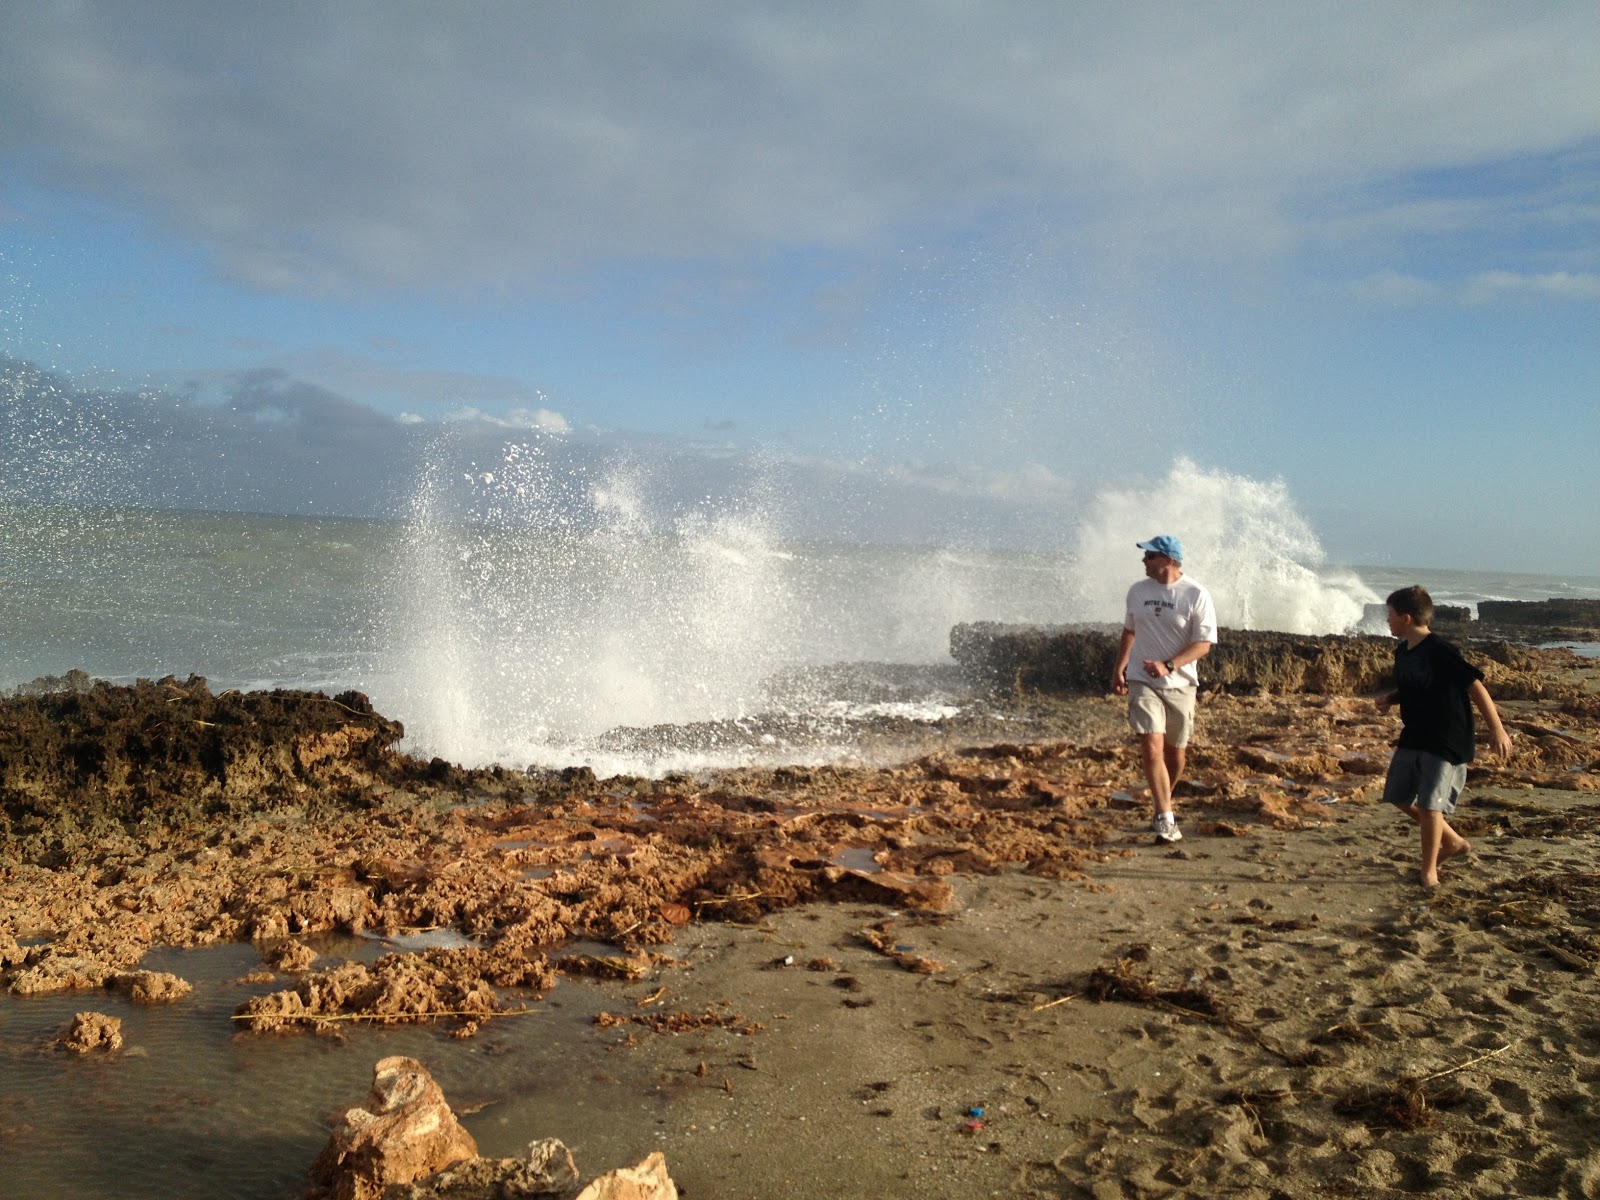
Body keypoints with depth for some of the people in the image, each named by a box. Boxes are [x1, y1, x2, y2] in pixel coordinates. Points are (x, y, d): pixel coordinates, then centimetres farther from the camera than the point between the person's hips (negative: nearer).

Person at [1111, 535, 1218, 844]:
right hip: (1142, 682, 1)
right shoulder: (1138, 591, 5)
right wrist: (1118, 669, 13)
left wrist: (1168, 665, -24)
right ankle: (1166, 819, -12)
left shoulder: (1196, 595, -8)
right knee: (1151, 748, -14)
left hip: (1180, 685, -1)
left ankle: (1162, 805, 36)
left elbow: (1204, 644, -12)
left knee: (1174, 752, 11)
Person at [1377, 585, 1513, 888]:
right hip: (1414, 736, 9)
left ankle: (1429, 869, 10)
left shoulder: (1440, 652, -20)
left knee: (1429, 804, -9)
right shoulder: (1403, 651, 6)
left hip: (1447, 741, -9)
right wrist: (1389, 699, 0)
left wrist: (1497, 729, -20)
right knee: (1399, 796, 12)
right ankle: (1454, 842, 29)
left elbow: (1475, 687, -19)